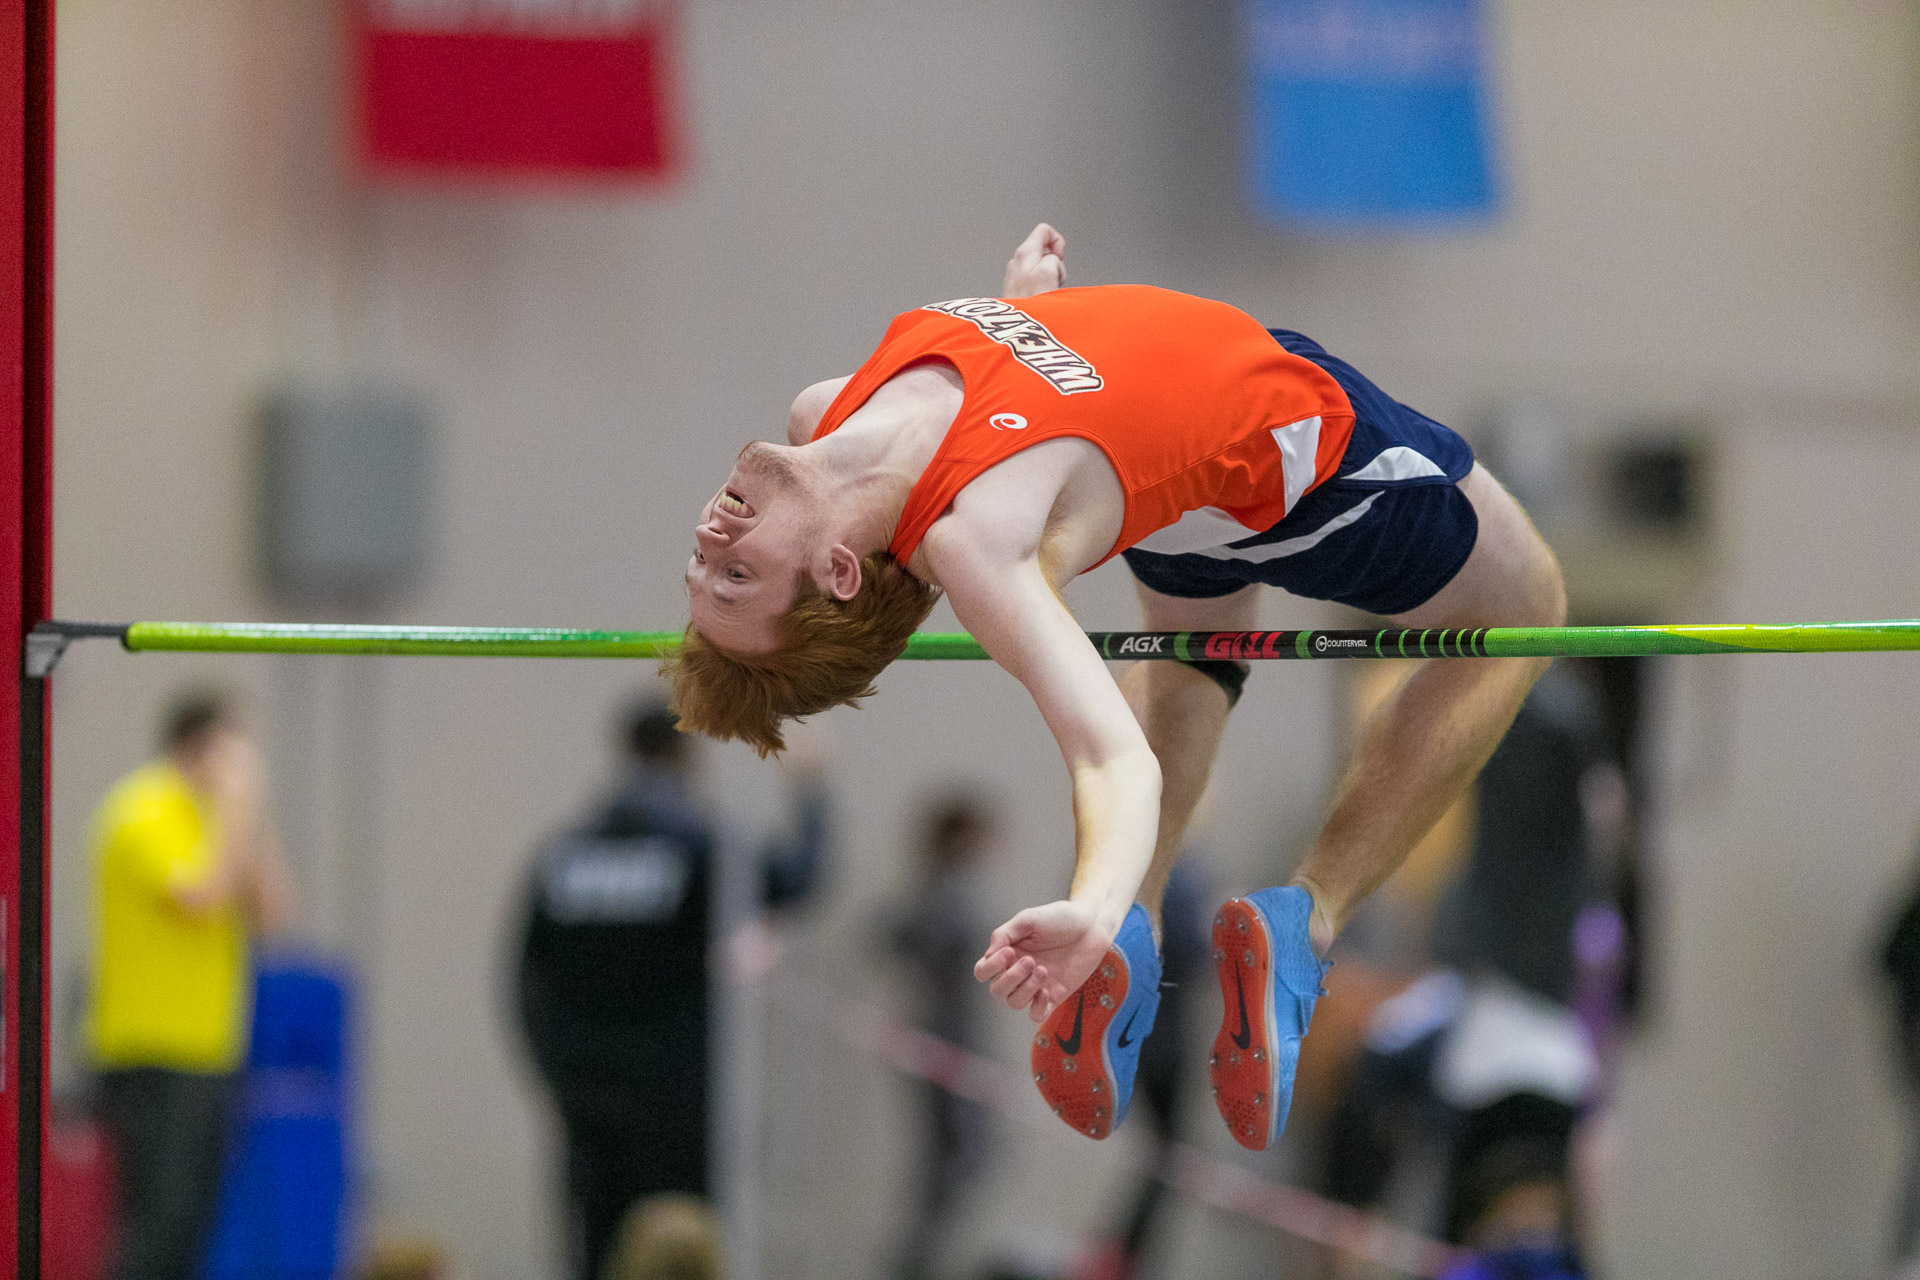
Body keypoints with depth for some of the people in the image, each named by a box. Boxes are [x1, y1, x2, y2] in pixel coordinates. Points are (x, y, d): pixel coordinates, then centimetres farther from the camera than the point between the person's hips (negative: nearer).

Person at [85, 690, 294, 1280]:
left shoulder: (216, 819, 16)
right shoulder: (145, 816, -10)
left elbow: (272, 912, 11)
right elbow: (202, 895, -25)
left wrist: (251, 818, 3)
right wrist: (240, 807, -17)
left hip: (209, 1055, 9)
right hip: (150, 1058, -9)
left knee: (192, 1222, 7)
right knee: (159, 1215, -14)